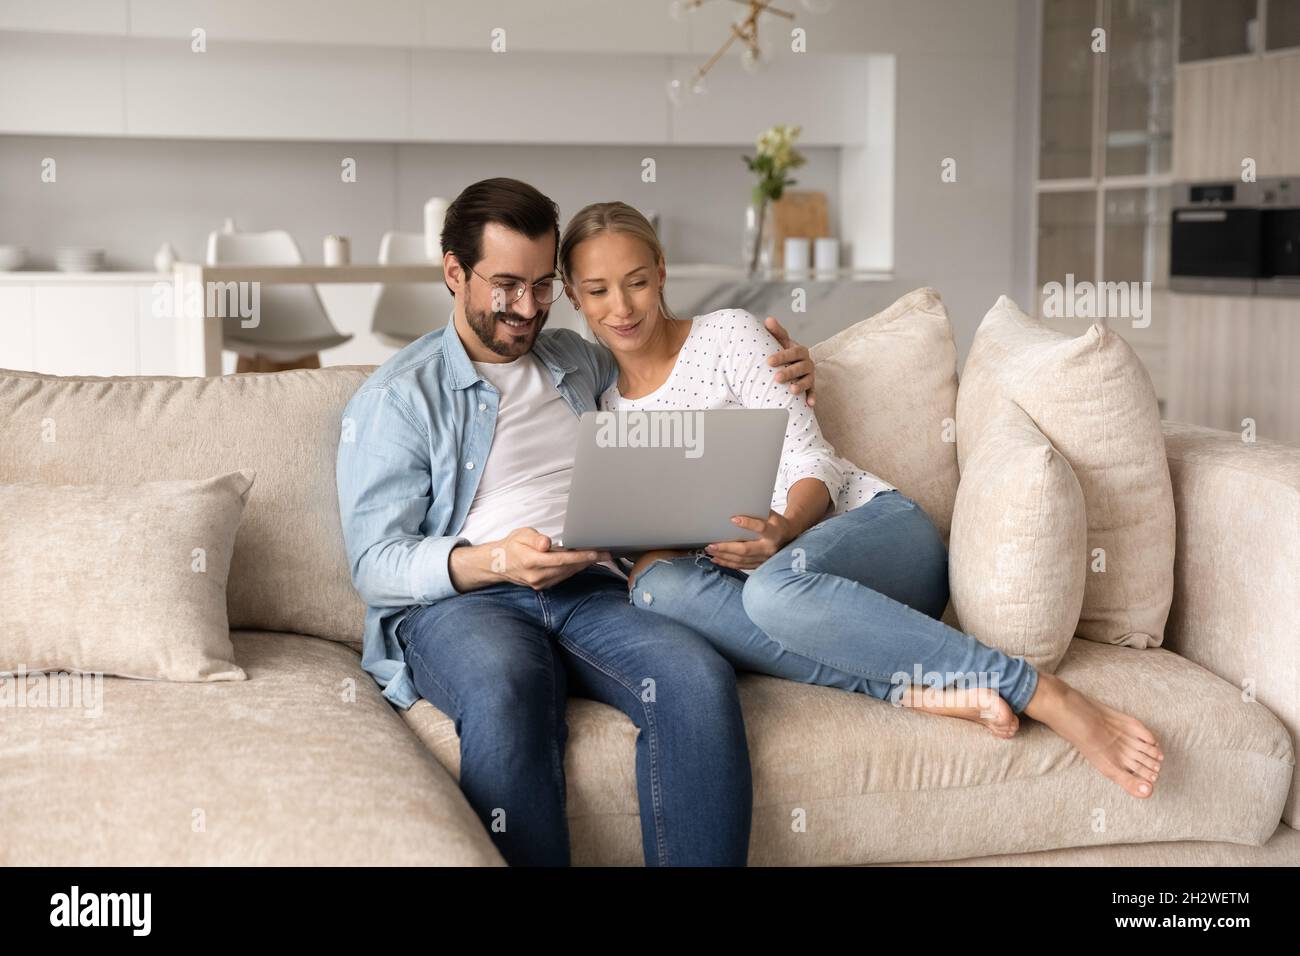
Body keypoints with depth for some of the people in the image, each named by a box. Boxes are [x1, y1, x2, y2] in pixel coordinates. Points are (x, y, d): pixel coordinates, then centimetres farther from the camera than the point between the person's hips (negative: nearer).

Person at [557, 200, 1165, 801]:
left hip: (875, 525, -3)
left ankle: (1049, 697, -38)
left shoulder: (728, 333, 4)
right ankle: (913, 687, -37)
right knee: (657, 587, -31)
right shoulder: (597, 401, 17)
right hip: (761, 561, 4)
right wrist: (647, 557, -11)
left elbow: (812, 458, -3)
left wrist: (782, 529, -24)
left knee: (775, 585, -40)